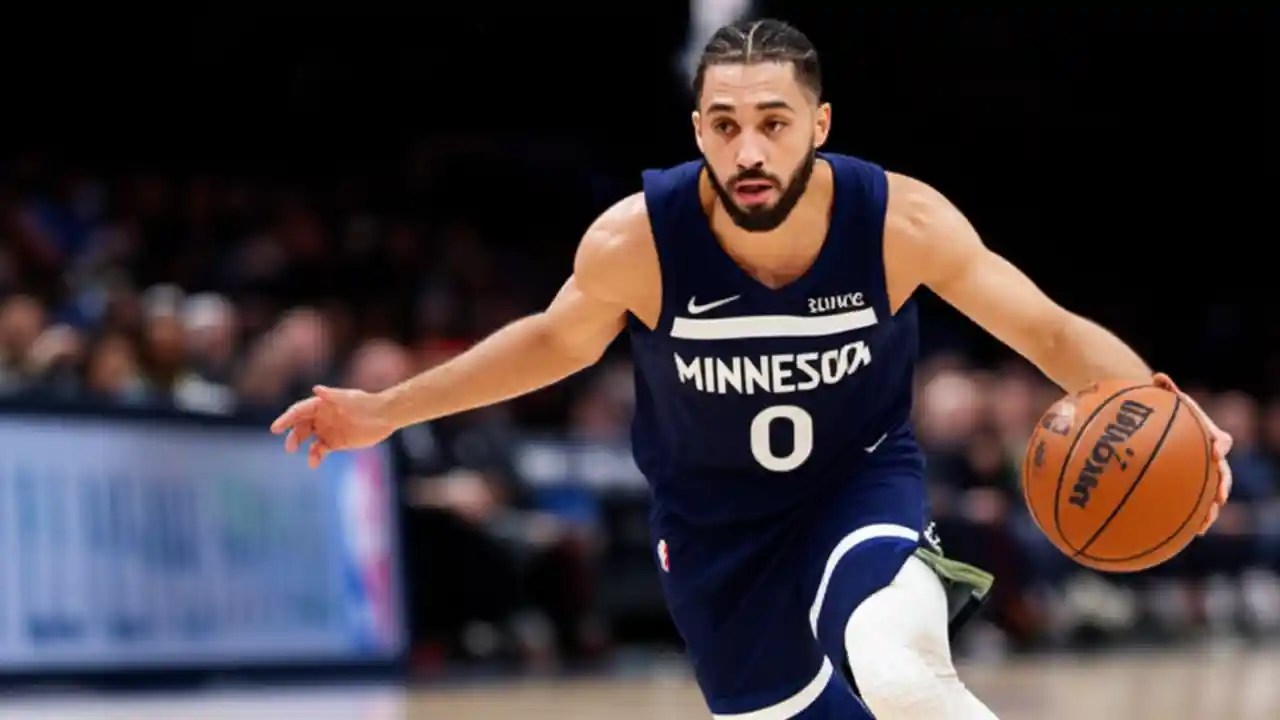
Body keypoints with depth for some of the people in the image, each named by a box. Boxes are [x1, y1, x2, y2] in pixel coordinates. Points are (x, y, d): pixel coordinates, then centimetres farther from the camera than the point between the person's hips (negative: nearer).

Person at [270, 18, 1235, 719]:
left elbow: (1053, 332, -14)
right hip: (714, 523, 2)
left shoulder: (902, 222, -25)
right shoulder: (634, 243, -23)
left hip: (862, 481, -2)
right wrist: (385, 412, -1)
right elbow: (557, 341, 0)